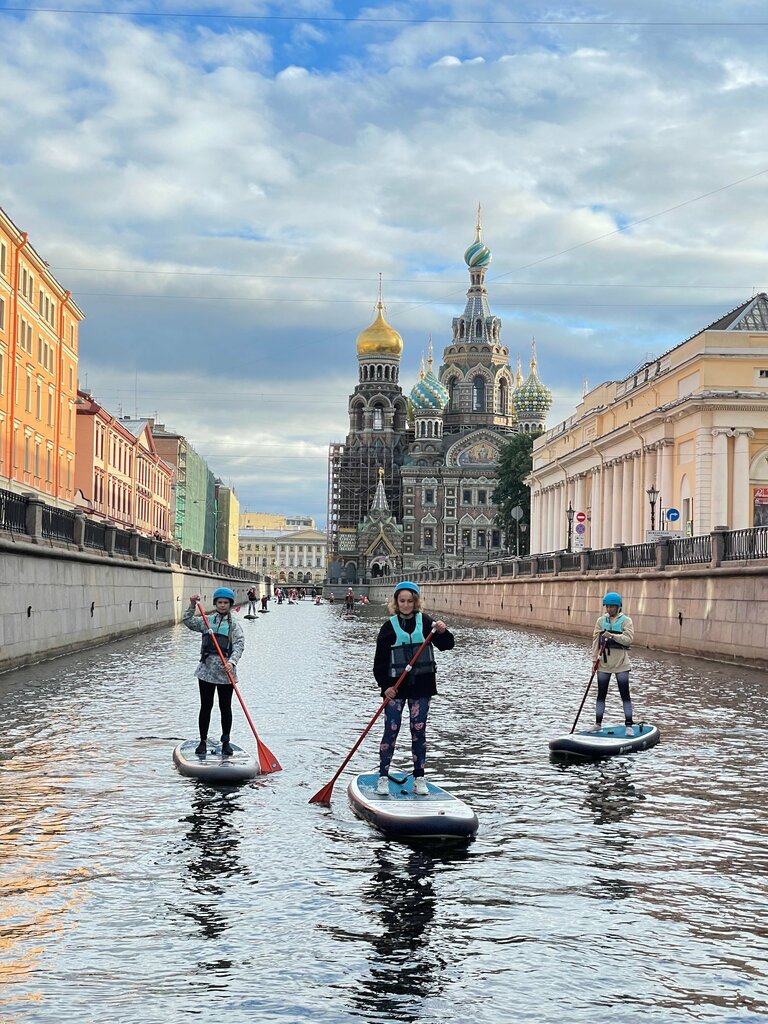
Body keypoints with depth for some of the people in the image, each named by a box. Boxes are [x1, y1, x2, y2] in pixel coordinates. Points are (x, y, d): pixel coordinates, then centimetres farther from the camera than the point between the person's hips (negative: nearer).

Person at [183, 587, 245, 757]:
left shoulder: (234, 625, 2)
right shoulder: (206, 621, 10)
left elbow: (239, 645, -8)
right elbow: (189, 622, 0)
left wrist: (232, 661, -24)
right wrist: (192, 606, -13)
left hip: (225, 672, -1)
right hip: (207, 670, 1)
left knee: (225, 707, 6)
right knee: (206, 706, 5)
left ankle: (226, 742, 18)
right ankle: (202, 741, 14)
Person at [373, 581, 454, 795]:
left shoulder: (425, 622, 3)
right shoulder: (389, 627, -1)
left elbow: (446, 645, -1)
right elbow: (380, 660, -1)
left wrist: (442, 632, -22)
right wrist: (385, 685, -11)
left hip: (421, 685, 1)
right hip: (396, 686, -1)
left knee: (419, 731, 7)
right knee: (391, 730, -1)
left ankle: (419, 778, 13)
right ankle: (383, 777, 8)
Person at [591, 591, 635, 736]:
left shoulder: (626, 620, -3)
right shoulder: (601, 620, 6)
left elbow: (628, 638, -15)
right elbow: (596, 640, 5)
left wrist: (612, 635, -25)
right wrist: (595, 658, -1)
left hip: (621, 664, -3)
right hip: (604, 663, 3)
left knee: (625, 694, -1)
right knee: (601, 694, 8)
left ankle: (628, 725, 3)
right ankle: (598, 724, 16)